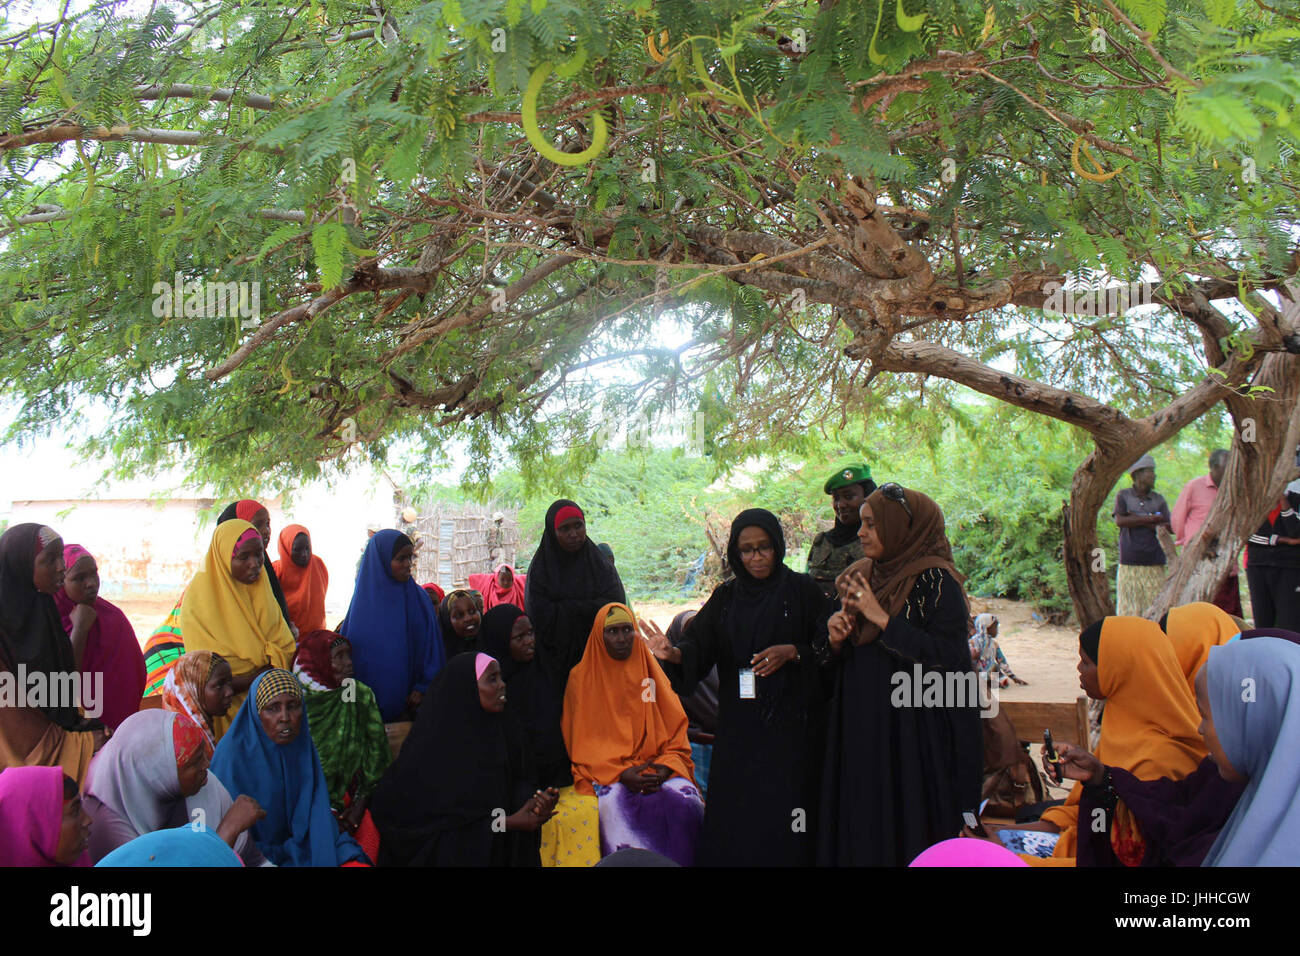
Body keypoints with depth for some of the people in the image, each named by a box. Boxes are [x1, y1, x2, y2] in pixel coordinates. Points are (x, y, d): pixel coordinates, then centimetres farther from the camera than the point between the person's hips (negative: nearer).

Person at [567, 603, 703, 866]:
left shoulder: (650, 670, 15)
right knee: (616, 805, -34)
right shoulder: (582, 677, 7)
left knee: (686, 800, -28)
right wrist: (621, 774, -12)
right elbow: (583, 742, 2)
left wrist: (665, 767, -8)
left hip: (657, 768, 2)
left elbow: (675, 727, 12)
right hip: (605, 772, -2)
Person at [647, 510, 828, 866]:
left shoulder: (803, 591, 1)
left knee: (783, 817, -4)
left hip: (790, 726, -3)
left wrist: (792, 652, -18)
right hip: (738, 727, 3)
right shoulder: (725, 596, 10)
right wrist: (675, 653, -21)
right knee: (732, 818, 3)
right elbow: (699, 643, 0)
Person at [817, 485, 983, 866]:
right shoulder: (860, 578, 11)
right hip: (861, 730, 6)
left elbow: (949, 657, -19)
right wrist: (836, 642, -6)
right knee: (861, 827, 8)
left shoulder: (936, 582, -9)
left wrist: (882, 620, -19)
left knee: (906, 829, -2)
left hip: (913, 731, -6)